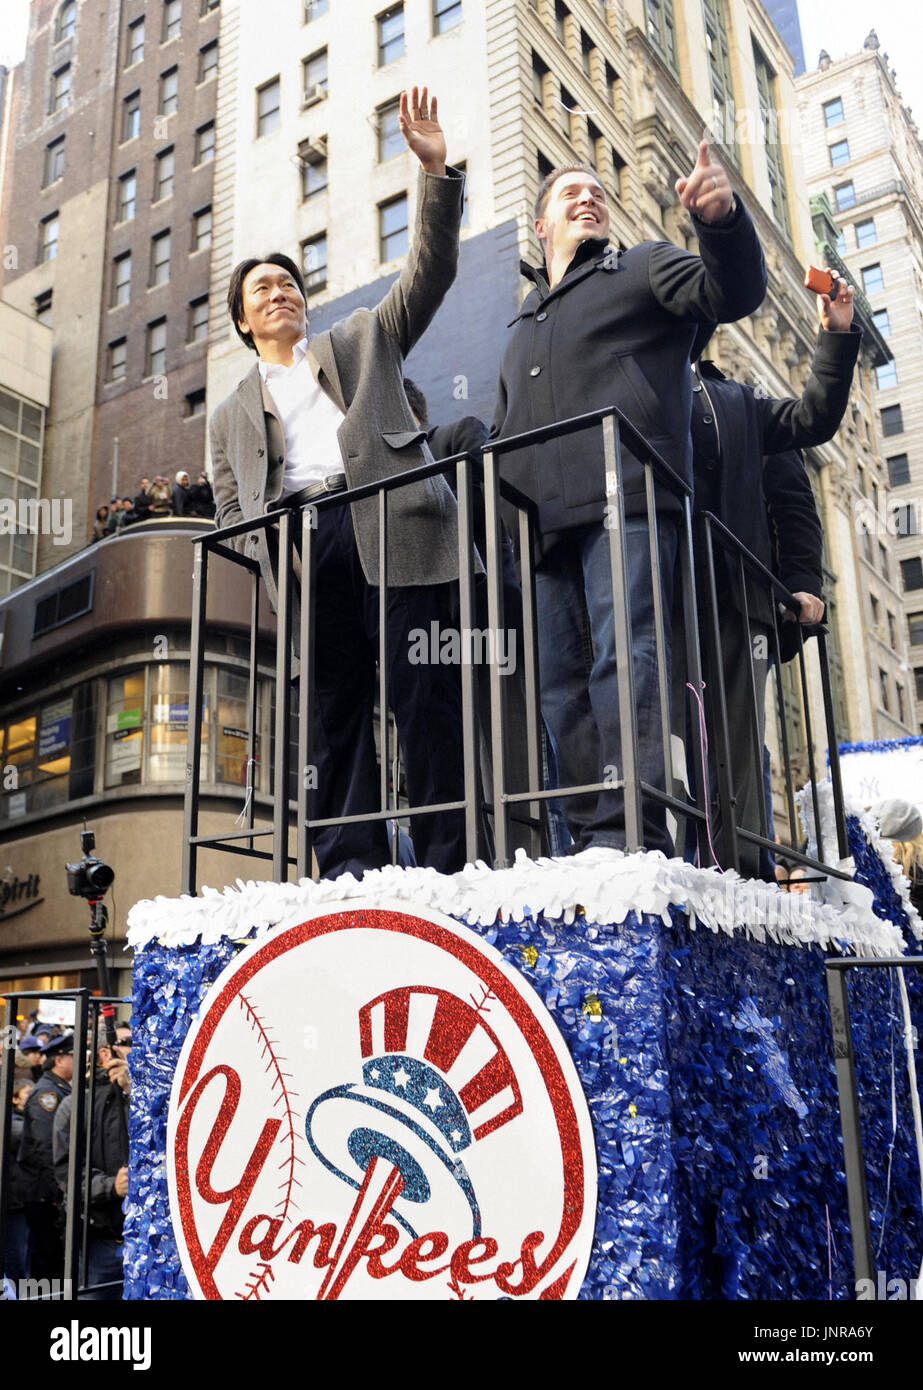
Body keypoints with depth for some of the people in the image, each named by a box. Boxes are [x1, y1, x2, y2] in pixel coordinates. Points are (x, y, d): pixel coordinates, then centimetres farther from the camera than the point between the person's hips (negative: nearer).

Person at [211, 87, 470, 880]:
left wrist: (437, 172, 5)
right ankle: (349, 874, -6)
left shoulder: (361, 341, 27)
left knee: (424, 694, -11)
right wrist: (262, 552, -4)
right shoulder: (231, 415, 29)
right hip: (298, 543, 2)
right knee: (336, 710, -4)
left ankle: (447, 866, -13)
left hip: (390, 525, -2)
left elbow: (430, 271, 17)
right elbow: (232, 509, 17)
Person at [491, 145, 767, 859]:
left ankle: (632, 832, -25)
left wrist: (722, 217, -20)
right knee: (561, 679, -2)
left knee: (625, 656, -20)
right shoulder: (525, 323, 34)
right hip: (541, 520, 6)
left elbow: (732, 291, 0)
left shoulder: (645, 268, 19)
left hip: (625, 501, -6)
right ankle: (590, 836, -1)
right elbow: (504, 435, 32)